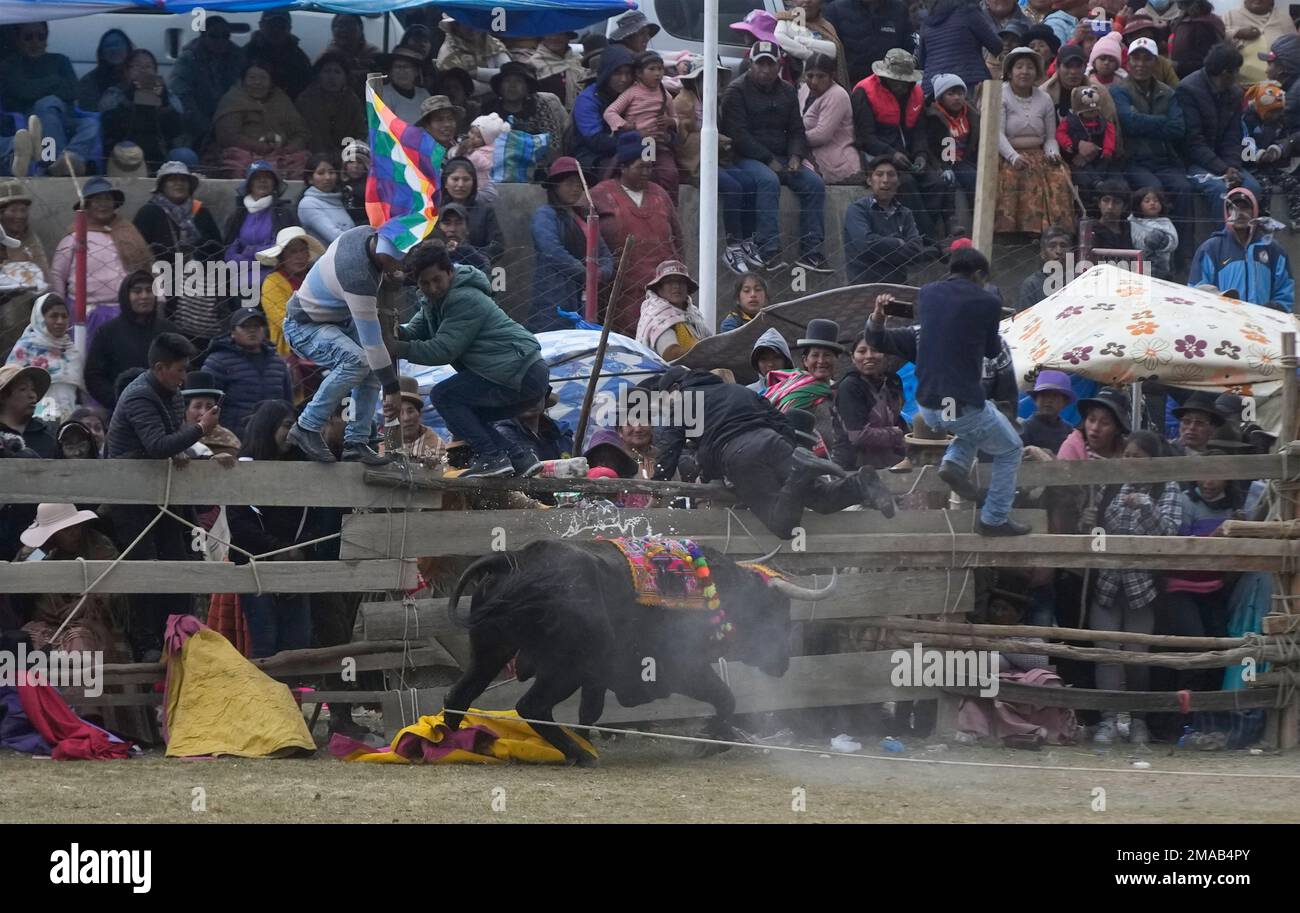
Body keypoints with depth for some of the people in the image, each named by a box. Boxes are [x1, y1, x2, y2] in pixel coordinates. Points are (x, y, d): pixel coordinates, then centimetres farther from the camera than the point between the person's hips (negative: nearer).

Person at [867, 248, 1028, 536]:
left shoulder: (926, 294, 5)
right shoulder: (986, 302, -8)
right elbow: (993, 350, 7)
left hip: (928, 407, 6)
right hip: (964, 405, -6)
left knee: (977, 418, 36)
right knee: (1010, 451, 19)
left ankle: (955, 463, 13)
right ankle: (994, 520, 15)